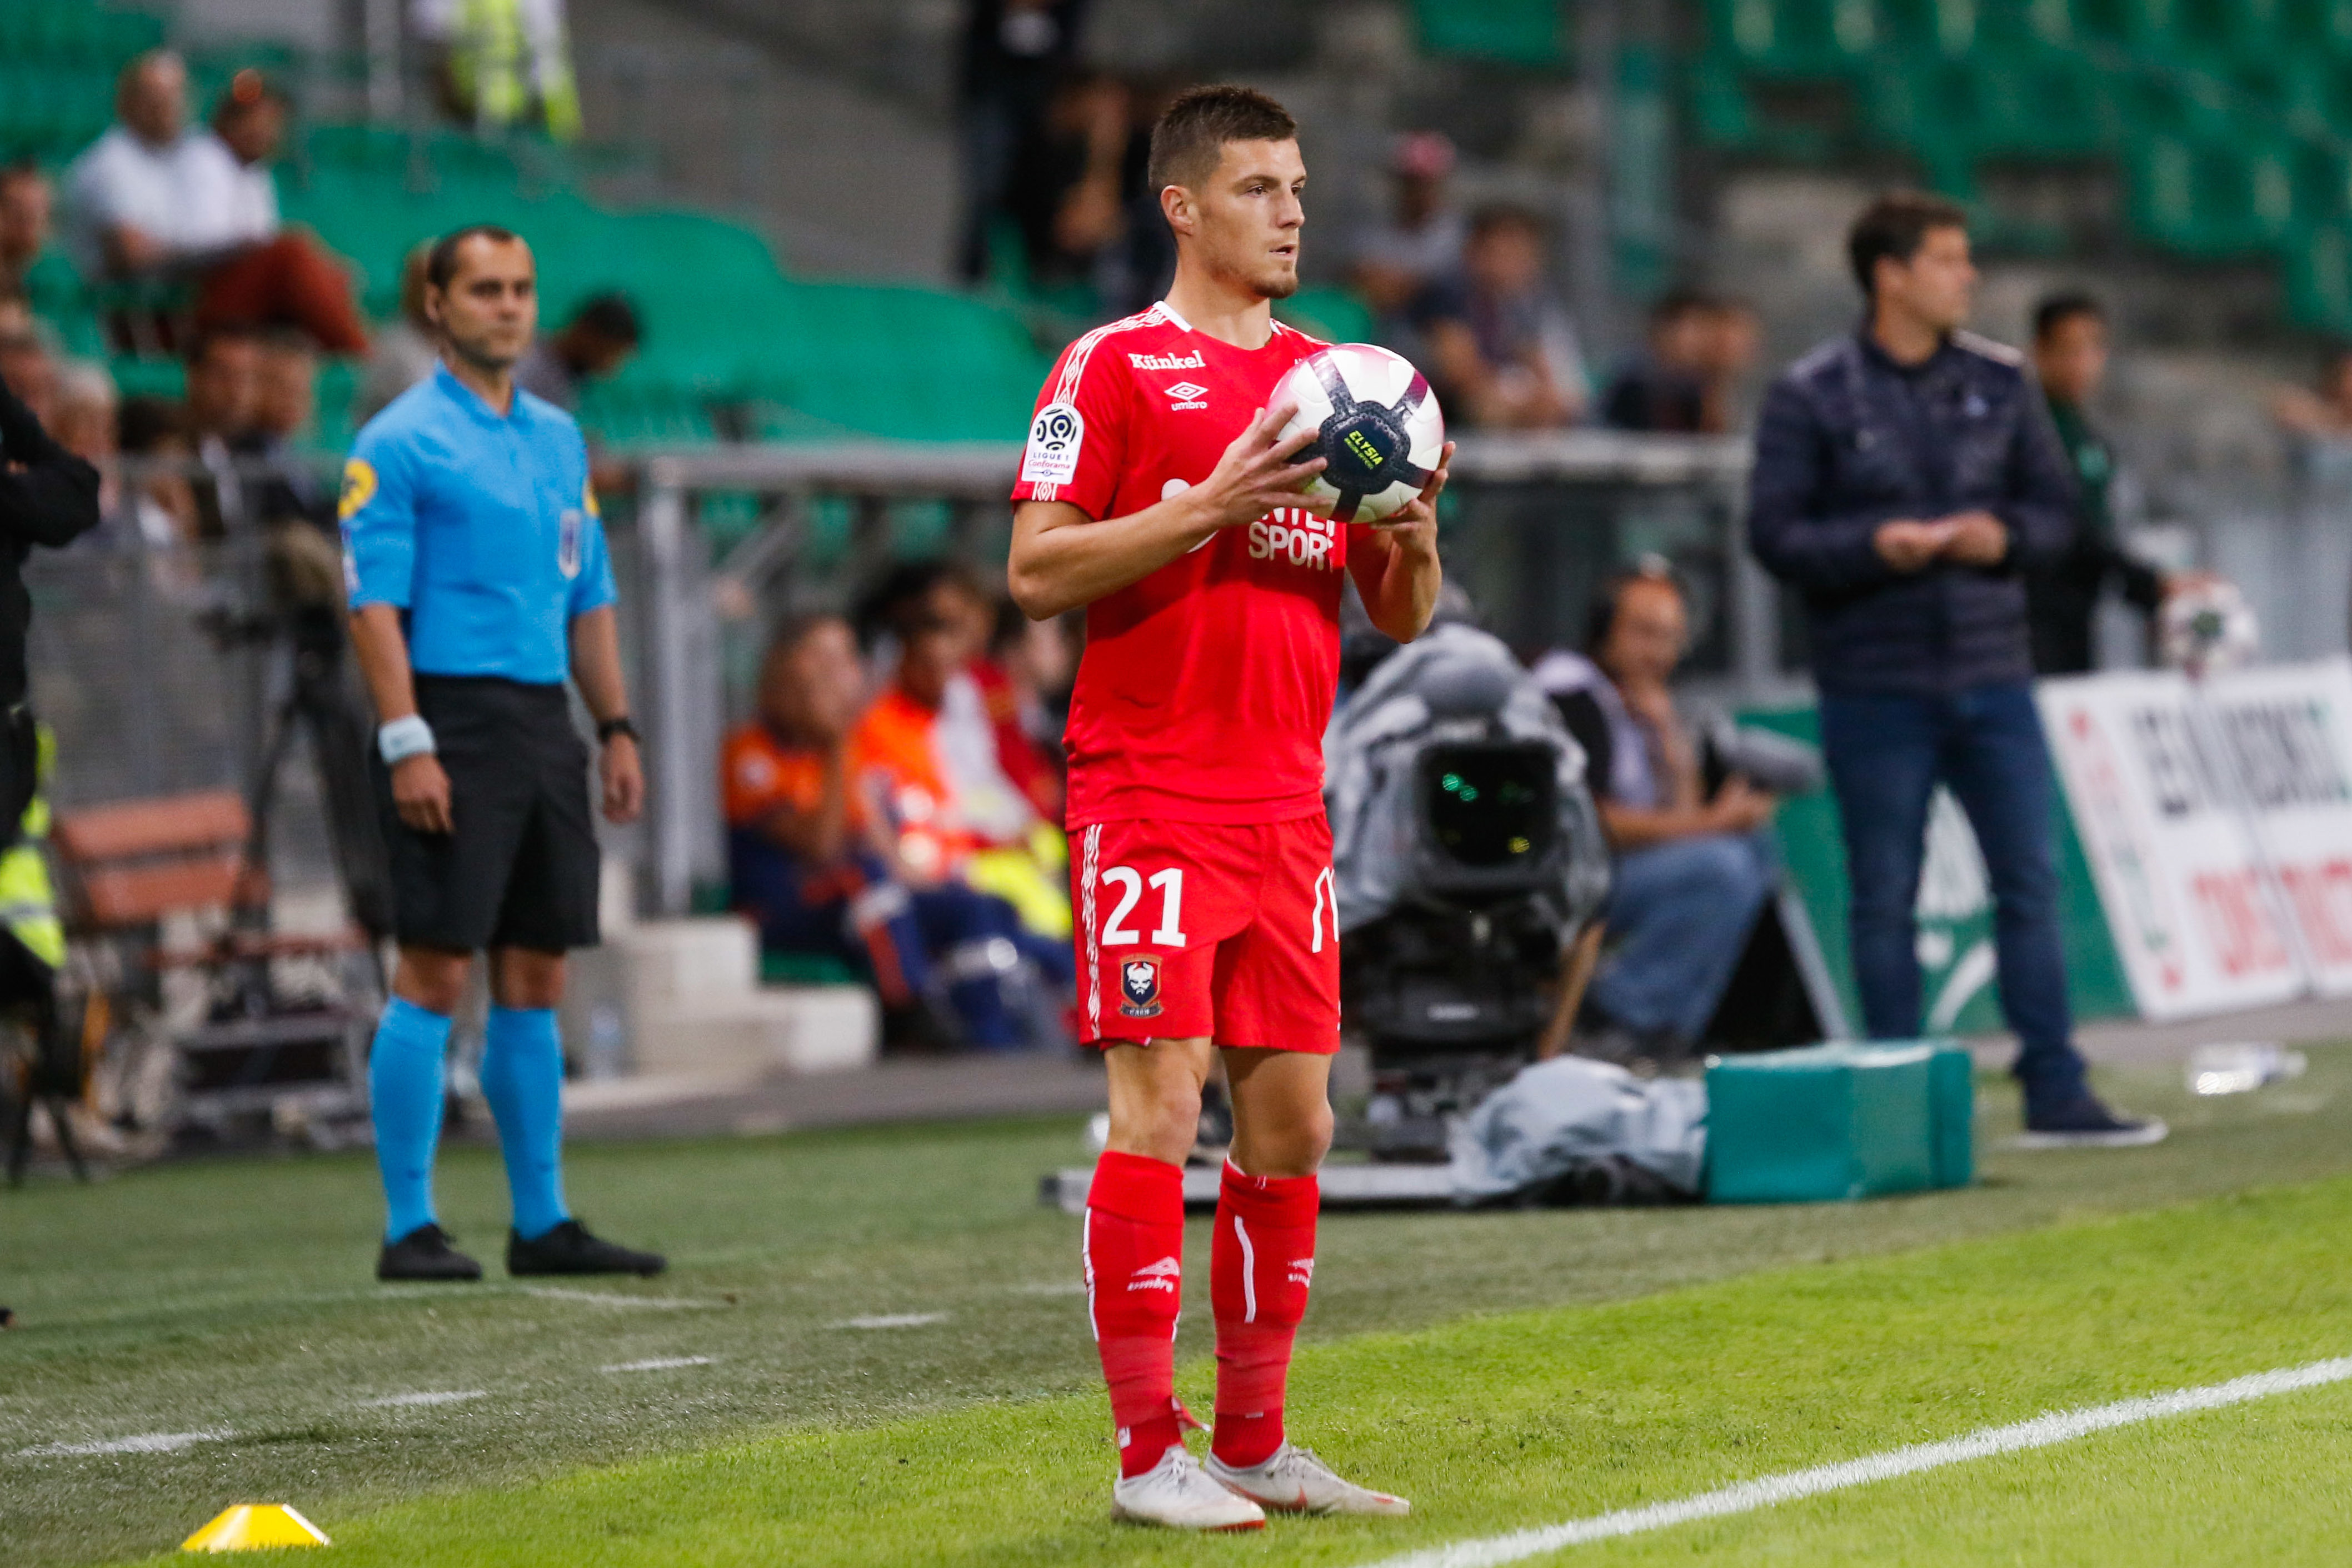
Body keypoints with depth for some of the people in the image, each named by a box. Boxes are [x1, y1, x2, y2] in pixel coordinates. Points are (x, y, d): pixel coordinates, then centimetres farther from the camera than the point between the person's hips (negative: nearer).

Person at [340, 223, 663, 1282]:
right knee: (434, 973, -8)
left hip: (543, 724, 7)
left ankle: (543, 1222, 12)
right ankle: (408, 1227, -5)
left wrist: (616, 729, 13)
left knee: (536, 976, 8)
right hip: (453, 720, -7)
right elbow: (374, 605, -10)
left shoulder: (558, 438, 17)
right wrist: (407, 744, -18)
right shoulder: (399, 442, -5)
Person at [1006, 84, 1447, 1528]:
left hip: (1287, 802, 6)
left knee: (1292, 1121, 6)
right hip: (1151, 797, -6)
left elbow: (1402, 617, 17)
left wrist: (1412, 526, -4)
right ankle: (1151, 1454, -7)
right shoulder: (1114, 367, -3)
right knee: (1163, 1099, -10)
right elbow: (1036, 571, -10)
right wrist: (1206, 509, -20)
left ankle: (1256, 1443, 14)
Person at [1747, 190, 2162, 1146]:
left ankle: (2056, 1092, 6)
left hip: (1992, 675, 3)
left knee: (2031, 881, 2)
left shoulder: (1999, 382, 8)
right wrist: (1874, 546, -19)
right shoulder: (1811, 396, -3)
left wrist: (2004, 536, -9)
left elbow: (2054, 507, 12)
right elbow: (1774, 532, -6)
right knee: (1884, 898, 3)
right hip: (1875, 688, -3)